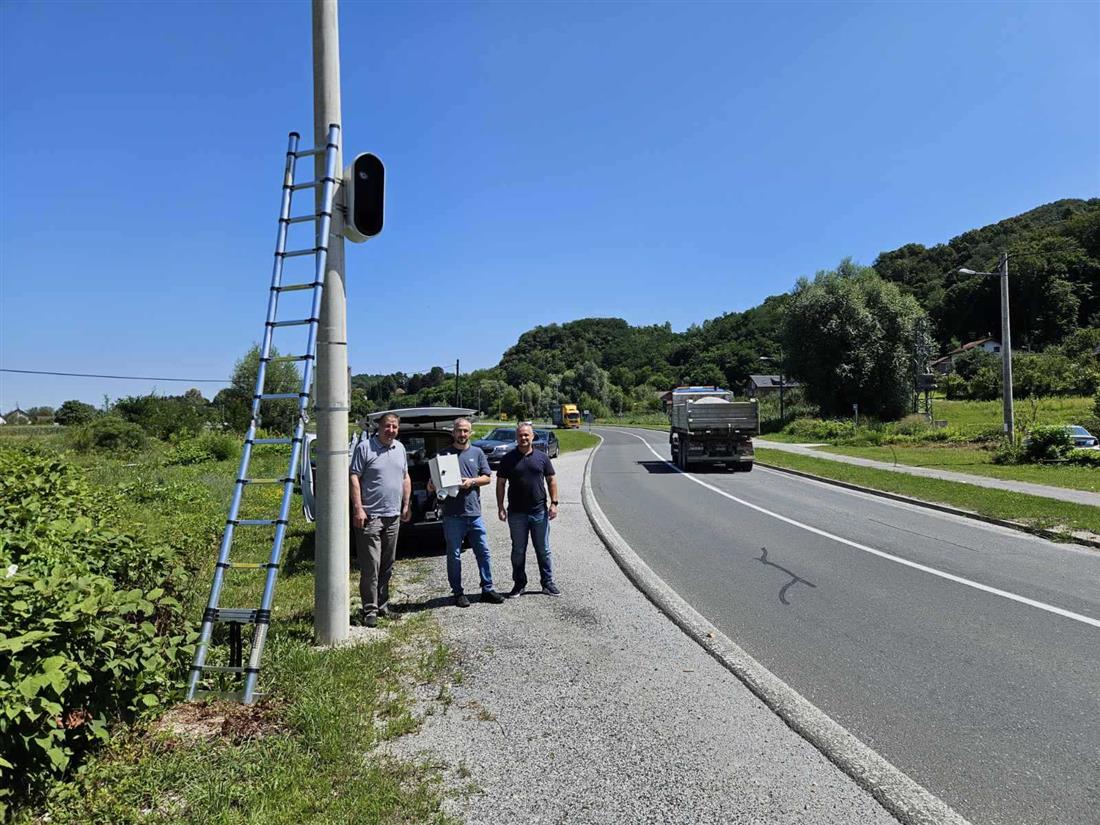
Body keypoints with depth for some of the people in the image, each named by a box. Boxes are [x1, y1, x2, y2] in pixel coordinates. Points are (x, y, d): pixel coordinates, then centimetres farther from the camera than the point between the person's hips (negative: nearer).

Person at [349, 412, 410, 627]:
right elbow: (354, 478, -11)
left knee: (387, 565, 13)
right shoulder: (365, 447, -7)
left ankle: (383, 605, 24)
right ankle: (370, 610, 2)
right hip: (370, 516, -7)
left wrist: (406, 505, 15)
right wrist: (358, 509, -17)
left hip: (393, 516, 7)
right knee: (370, 566, -6)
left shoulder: (400, 448, 13)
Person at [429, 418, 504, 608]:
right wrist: (432, 487, -16)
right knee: (454, 555, 5)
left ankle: (487, 589, 18)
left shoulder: (477, 453, 9)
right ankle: (458, 592, 17)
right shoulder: (444, 454, 4)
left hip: (474, 512, 2)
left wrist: (472, 481, -10)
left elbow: (487, 477, 8)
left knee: (483, 552, 7)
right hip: (452, 515, -2)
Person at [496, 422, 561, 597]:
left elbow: (551, 480, 7)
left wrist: (554, 503, -2)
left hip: (540, 512, 0)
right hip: (516, 514, 0)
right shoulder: (508, 459, 1)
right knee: (518, 551, 9)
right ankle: (519, 584, 21)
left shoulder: (542, 457, 4)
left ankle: (548, 583, 19)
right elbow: (500, 484, 3)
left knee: (543, 550, 8)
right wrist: (500, 507, -4)